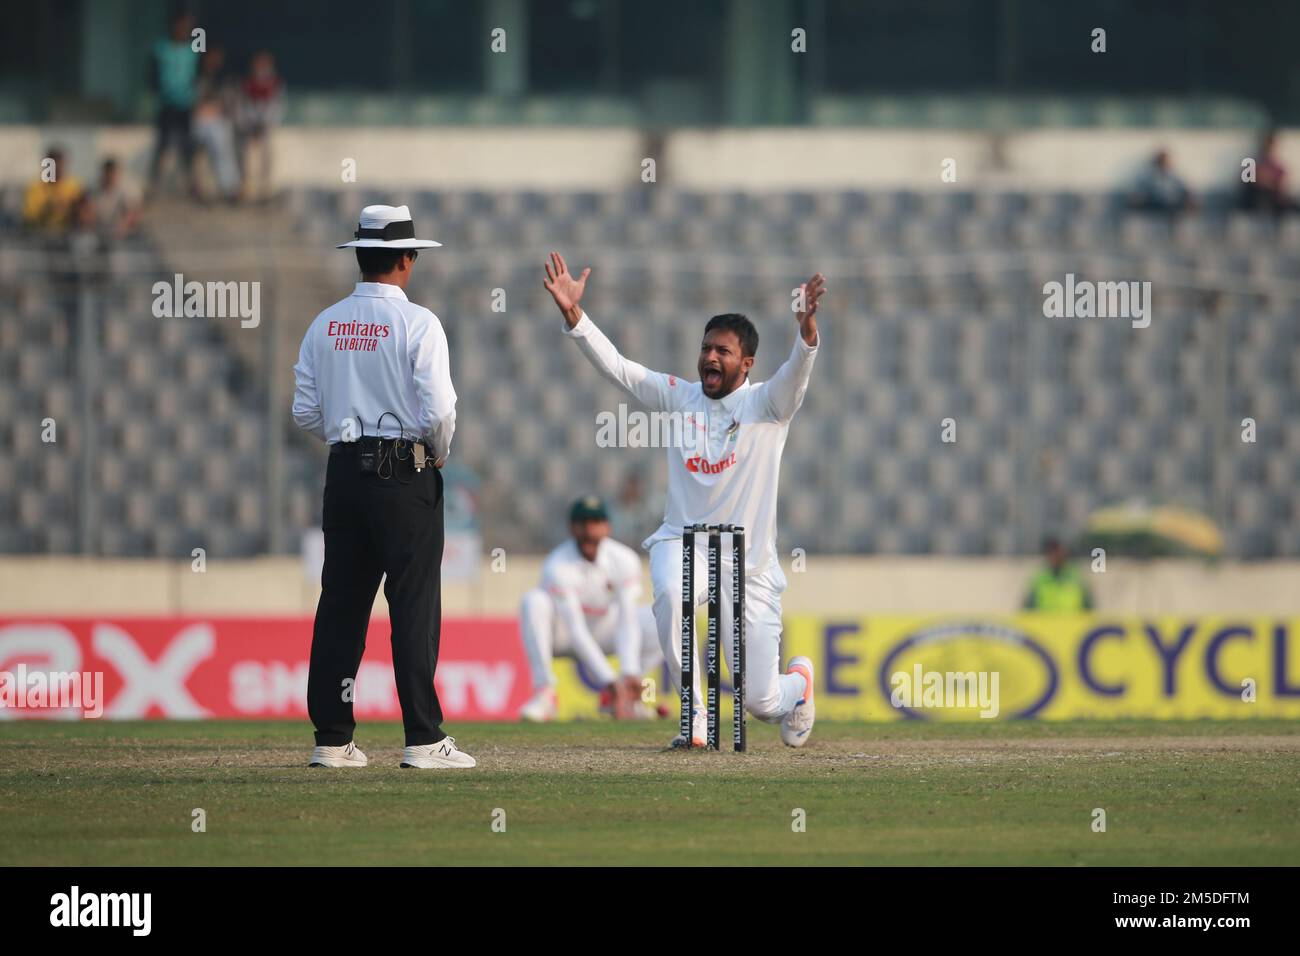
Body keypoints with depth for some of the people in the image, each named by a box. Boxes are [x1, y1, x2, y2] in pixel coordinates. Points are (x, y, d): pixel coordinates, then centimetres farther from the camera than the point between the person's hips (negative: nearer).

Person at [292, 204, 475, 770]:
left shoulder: (325, 325, 7)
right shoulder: (417, 323, -9)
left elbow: (305, 412, 6)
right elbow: (438, 409, -15)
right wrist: (439, 452, 4)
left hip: (344, 470, 5)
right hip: (405, 473, -5)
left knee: (341, 605, 7)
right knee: (414, 606, -4)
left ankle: (332, 739, 7)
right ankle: (423, 739, -7)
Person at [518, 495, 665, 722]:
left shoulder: (625, 559, -17)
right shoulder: (558, 566, -28)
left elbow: (627, 621, -23)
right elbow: (576, 631, -33)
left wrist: (630, 674, -38)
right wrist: (609, 679, -41)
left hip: (606, 631, 3)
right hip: (565, 634, -3)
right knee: (534, 600, -35)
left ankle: (622, 694, -7)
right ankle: (544, 692, -32)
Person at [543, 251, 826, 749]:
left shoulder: (766, 405, -3)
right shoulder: (680, 396, 5)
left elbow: (797, 372, -24)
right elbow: (614, 365, -4)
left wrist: (807, 327, -45)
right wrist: (573, 313, -19)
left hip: (749, 563, -1)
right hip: (682, 542, 1)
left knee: (760, 700, 0)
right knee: (670, 593, -38)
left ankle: (798, 679, 41)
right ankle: (696, 719, -24)